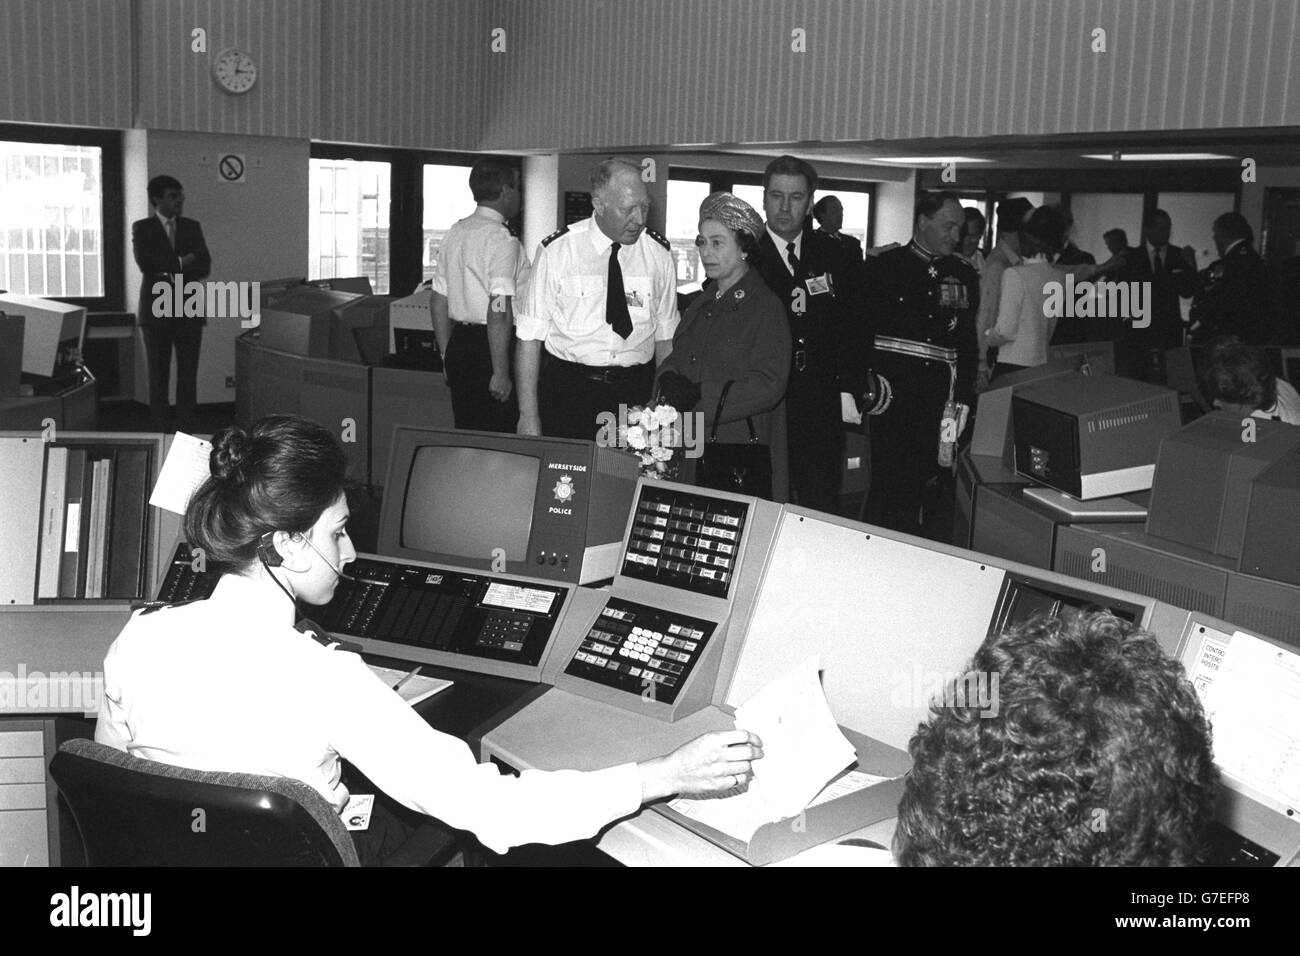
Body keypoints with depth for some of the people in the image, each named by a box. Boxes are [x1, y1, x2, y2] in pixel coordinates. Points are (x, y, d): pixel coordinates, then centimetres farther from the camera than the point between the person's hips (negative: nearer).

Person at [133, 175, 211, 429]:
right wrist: (180, 263, -8)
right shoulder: (142, 228, 4)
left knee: (188, 373, 0)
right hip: (156, 310, -2)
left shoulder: (192, 227, 12)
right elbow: (145, 264, -12)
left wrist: (169, 273, -10)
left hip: (189, 310, 2)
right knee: (158, 375, 2)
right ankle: (159, 429, 6)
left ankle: (187, 429, 5)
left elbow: (204, 266, 0)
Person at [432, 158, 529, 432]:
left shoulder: (454, 233, 12)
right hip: (488, 348, -8)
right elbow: (498, 311, -21)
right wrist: (501, 373, -19)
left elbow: (438, 302, 17)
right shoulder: (502, 240, -13)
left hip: (458, 346, 8)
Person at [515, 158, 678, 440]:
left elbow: (666, 337, 8)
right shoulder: (557, 250, -6)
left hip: (635, 395, 2)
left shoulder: (658, 253, 3)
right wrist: (528, 416, -11)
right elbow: (530, 336, -6)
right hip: (566, 391, -2)